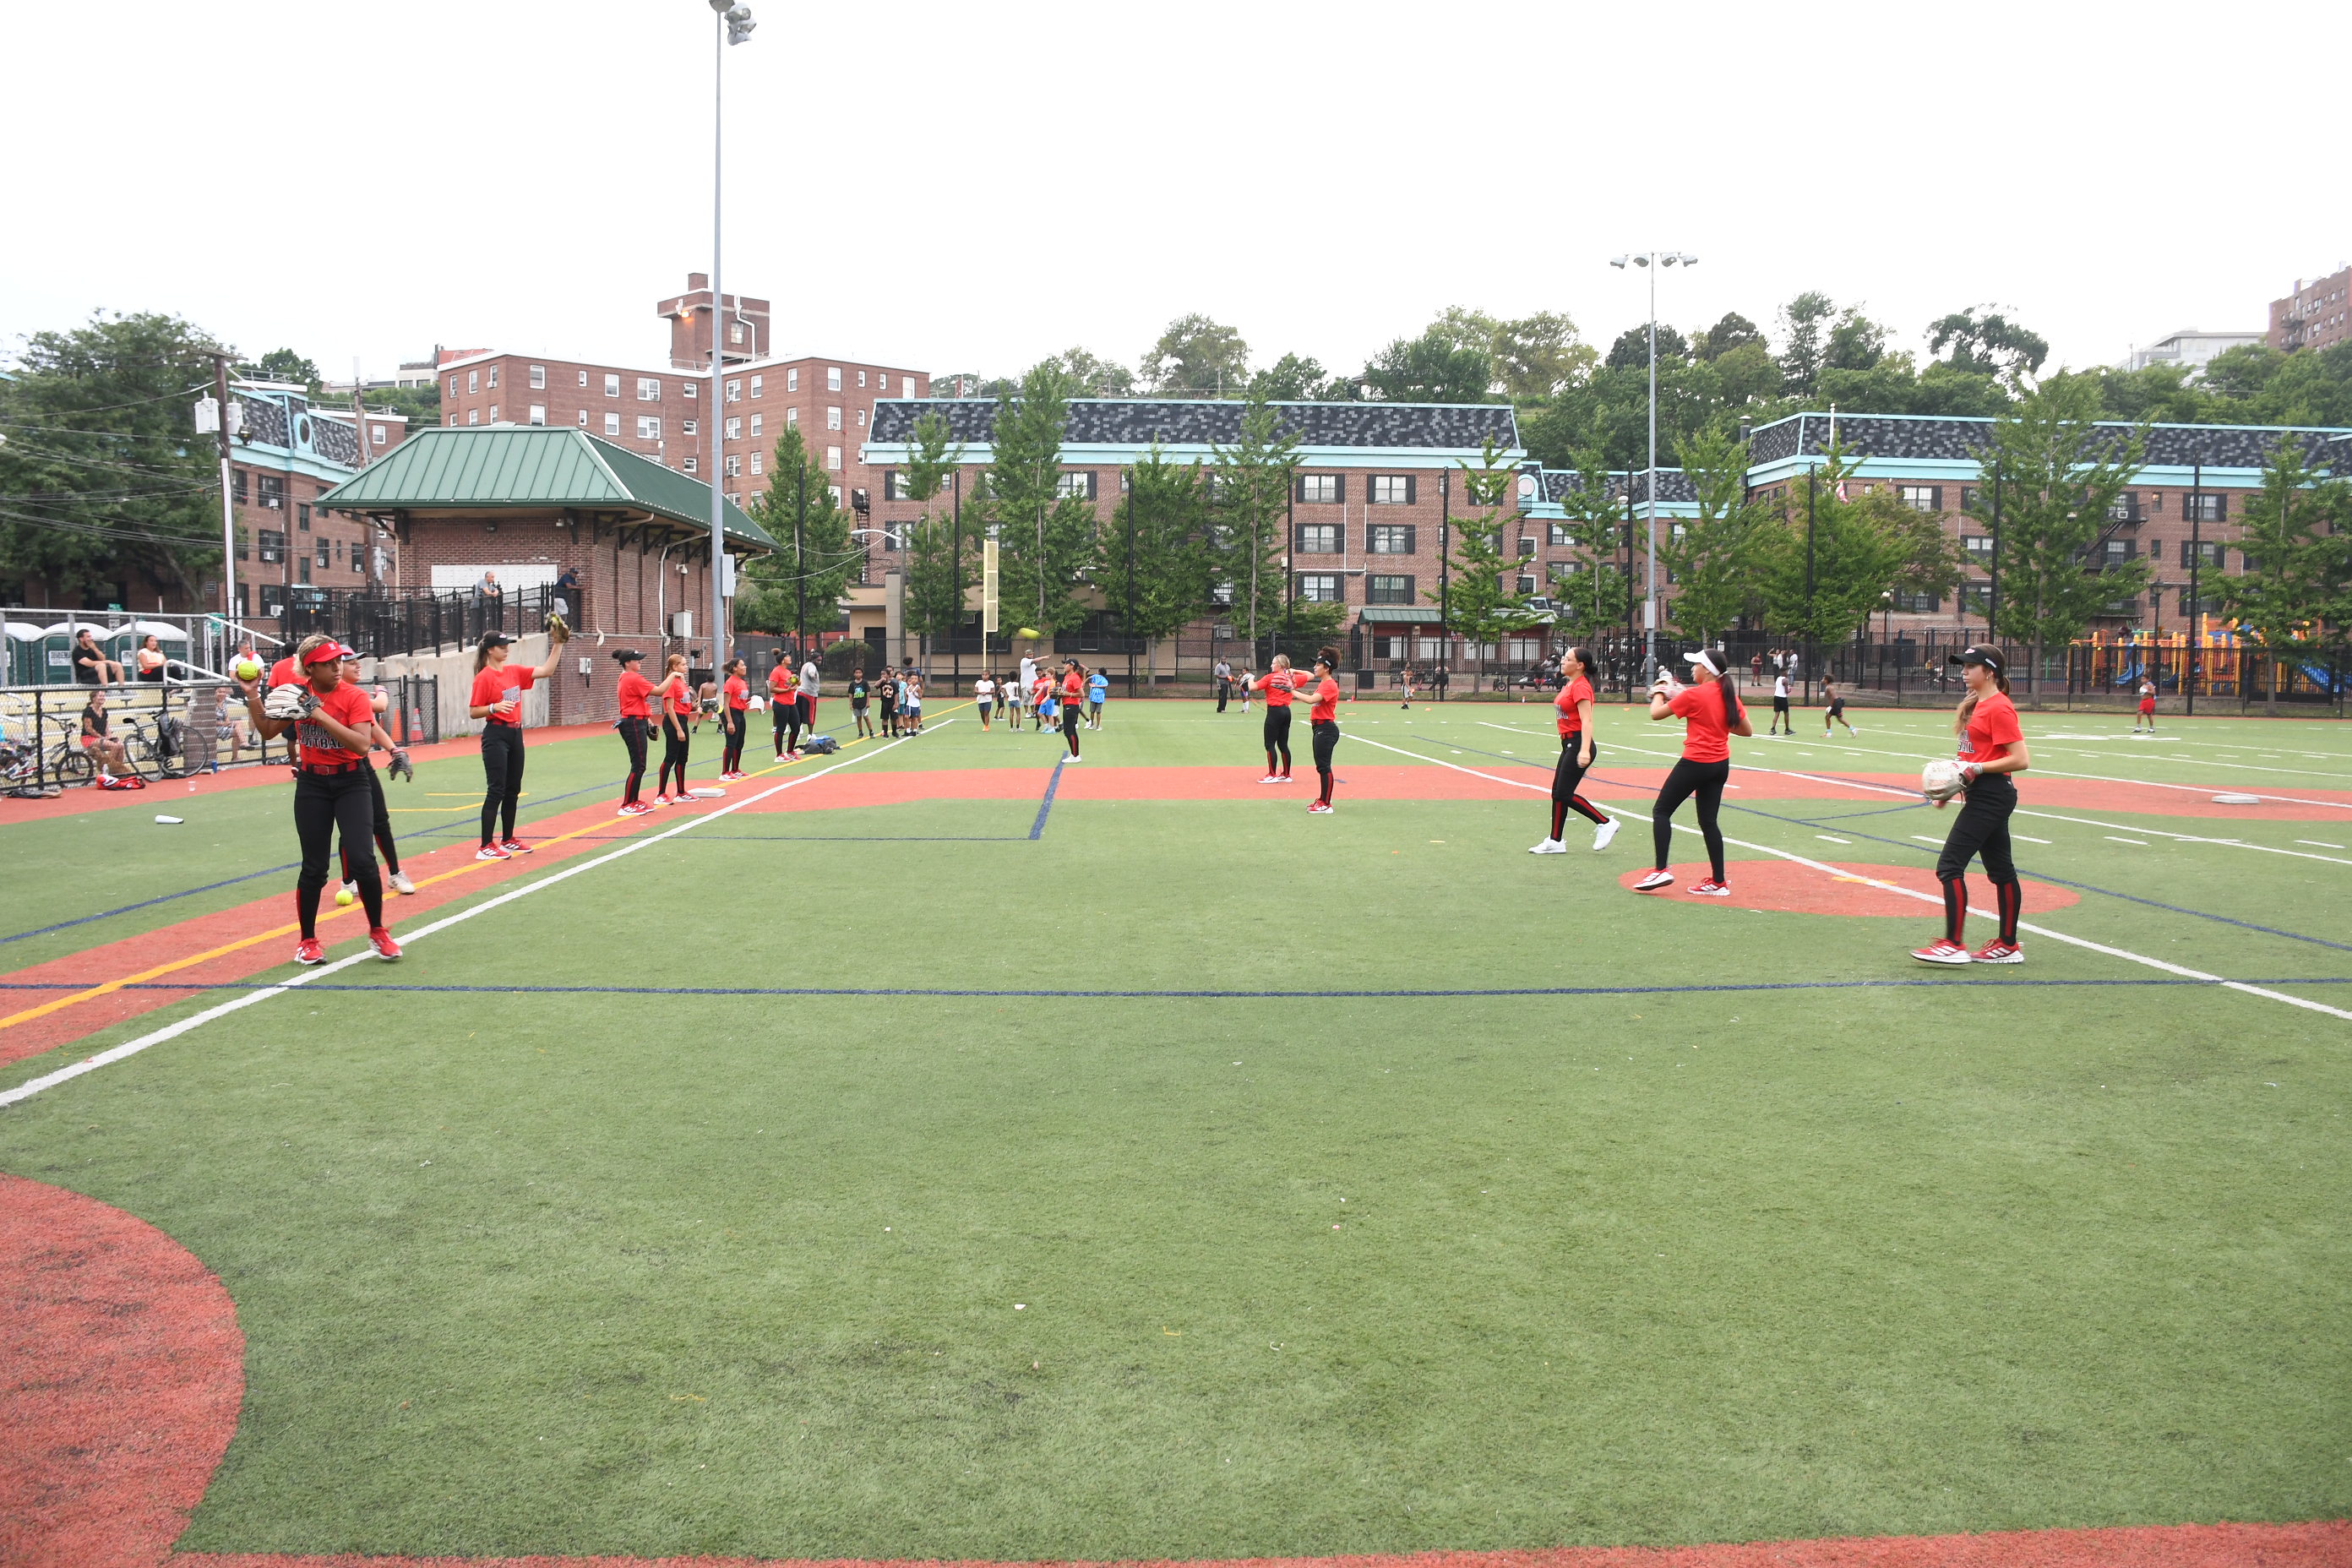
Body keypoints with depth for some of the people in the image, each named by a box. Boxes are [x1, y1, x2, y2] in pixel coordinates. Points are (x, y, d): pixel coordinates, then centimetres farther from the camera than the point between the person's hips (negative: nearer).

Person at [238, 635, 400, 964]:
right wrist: (252, 695, -1)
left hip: (350, 783, -2)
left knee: (363, 860, -12)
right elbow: (267, 731, 12)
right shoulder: (296, 694, 1)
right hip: (311, 785, 2)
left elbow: (361, 744, -23)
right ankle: (308, 941, 20)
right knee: (314, 868, 5)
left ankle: (378, 933, 6)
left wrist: (320, 714, -26)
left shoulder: (354, 696, -10)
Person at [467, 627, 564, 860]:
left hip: (515, 734, 8)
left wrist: (558, 645, 2)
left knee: (513, 790, 12)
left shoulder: (514, 671, 10)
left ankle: (508, 840, 23)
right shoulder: (484, 677, -10)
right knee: (496, 790, -10)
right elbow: (473, 712, -10)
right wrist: (494, 707, -27)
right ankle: (486, 847, -9)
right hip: (496, 735, -8)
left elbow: (546, 671, 9)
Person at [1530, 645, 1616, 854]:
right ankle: (1555, 842, 17)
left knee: (1565, 794, -9)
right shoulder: (1569, 683, 13)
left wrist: (1584, 750, -34)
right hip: (1568, 744, 10)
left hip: (1578, 745, -10)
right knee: (1557, 793, 11)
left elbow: (1587, 720, -24)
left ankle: (1605, 823, 2)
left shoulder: (1580, 686, -16)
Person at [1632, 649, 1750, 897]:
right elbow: (1747, 730, 11)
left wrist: (1660, 691, 12)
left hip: (1695, 763, -7)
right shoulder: (1729, 695, 5)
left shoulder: (1693, 695, -14)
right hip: (1721, 764, 7)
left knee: (1661, 811, 3)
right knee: (1709, 821, 11)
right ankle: (1718, 883, 11)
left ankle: (1661, 871, -6)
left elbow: (1656, 713, -6)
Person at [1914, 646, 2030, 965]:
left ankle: (1954, 945, -10)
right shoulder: (1977, 704, 14)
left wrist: (1975, 769, -21)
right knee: (2000, 869, 14)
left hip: (1991, 796, -10)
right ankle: (2008, 945, 21)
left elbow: (2021, 760, -20)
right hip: (1982, 795, 10)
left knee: (1950, 865, -12)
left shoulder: (1999, 708, -16)